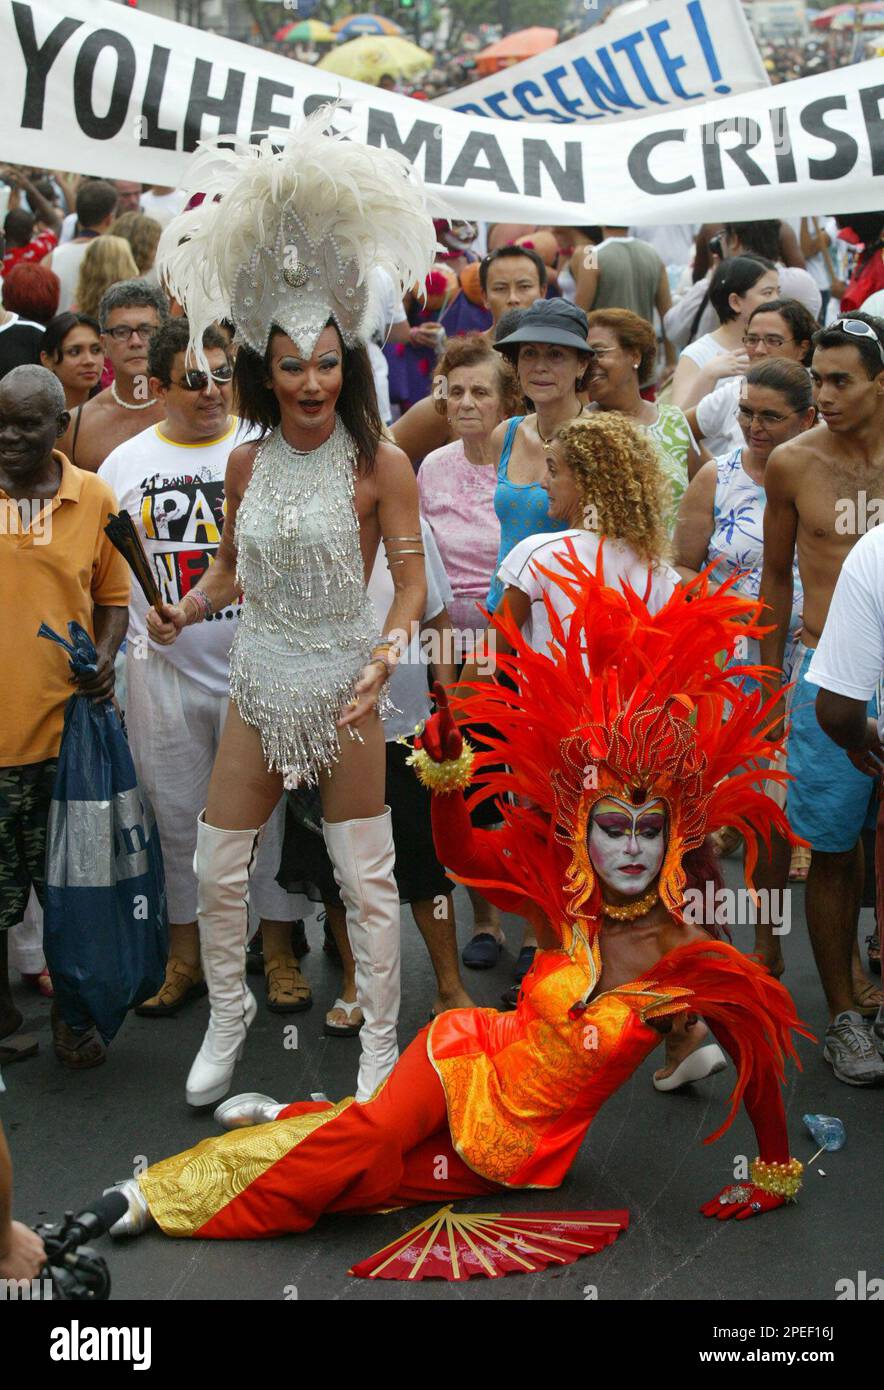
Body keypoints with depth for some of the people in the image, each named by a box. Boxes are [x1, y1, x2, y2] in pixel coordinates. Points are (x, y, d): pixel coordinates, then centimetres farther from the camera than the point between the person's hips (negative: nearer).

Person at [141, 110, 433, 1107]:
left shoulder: (377, 462, -11)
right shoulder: (247, 462, 1)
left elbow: (411, 577, -11)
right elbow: (232, 568, 11)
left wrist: (387, 651, -27)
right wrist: (183, 612, -7)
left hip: (344, 689, -4)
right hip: (259, 685, 4)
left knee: (366, 876, 4)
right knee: (216, 866, 10)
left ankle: (380, 1044, 20)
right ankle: (227, 1019, 32)